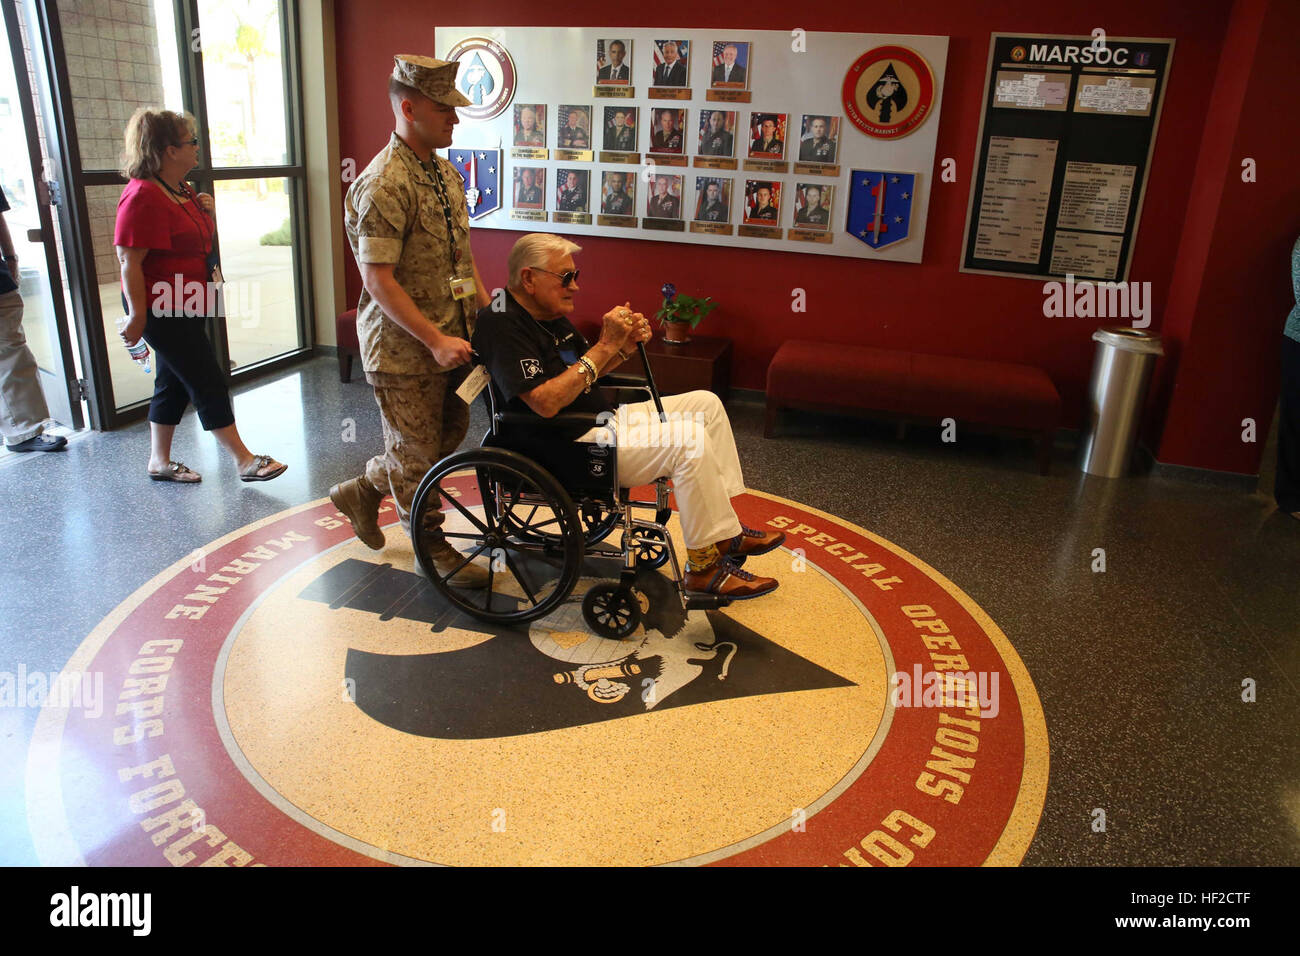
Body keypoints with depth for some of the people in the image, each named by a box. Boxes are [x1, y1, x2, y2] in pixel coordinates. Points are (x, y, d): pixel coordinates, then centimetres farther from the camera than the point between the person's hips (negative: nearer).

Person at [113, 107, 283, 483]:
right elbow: (129, 261, -22)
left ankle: (160, 461, 25)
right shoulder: (143, 197, -20)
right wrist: (137, 316, -24)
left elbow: (195, 240, 26)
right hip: (162, 310, -10)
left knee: (174, 382, 14)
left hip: (186, 306, 10)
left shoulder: (182, 190, 11)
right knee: (208, 382, -6)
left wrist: (208, 213, 5)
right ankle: (244, 460, 0)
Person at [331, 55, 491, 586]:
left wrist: (487, 306, 11)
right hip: (405, 348, -9)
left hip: (451, 337, 9)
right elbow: (378, 280, -22)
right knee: (417, 452, 5)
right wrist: (434, 340, -24)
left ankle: (363, 492, 40)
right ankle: (434, 552, 22)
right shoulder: (383, 185, -19)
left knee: (449, 432, 20)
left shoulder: (445, 173, 11)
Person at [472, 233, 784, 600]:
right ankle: (704, 566, -12)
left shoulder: (549, 314, 13)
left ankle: (727, 531, 5)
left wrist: (626, 344, -1)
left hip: (602, 422, 11)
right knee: (690, 439, -23)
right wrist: (605, 346, -23)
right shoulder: (502, 325, -18)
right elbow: (545, 403, -28)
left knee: (706, 404, 6)